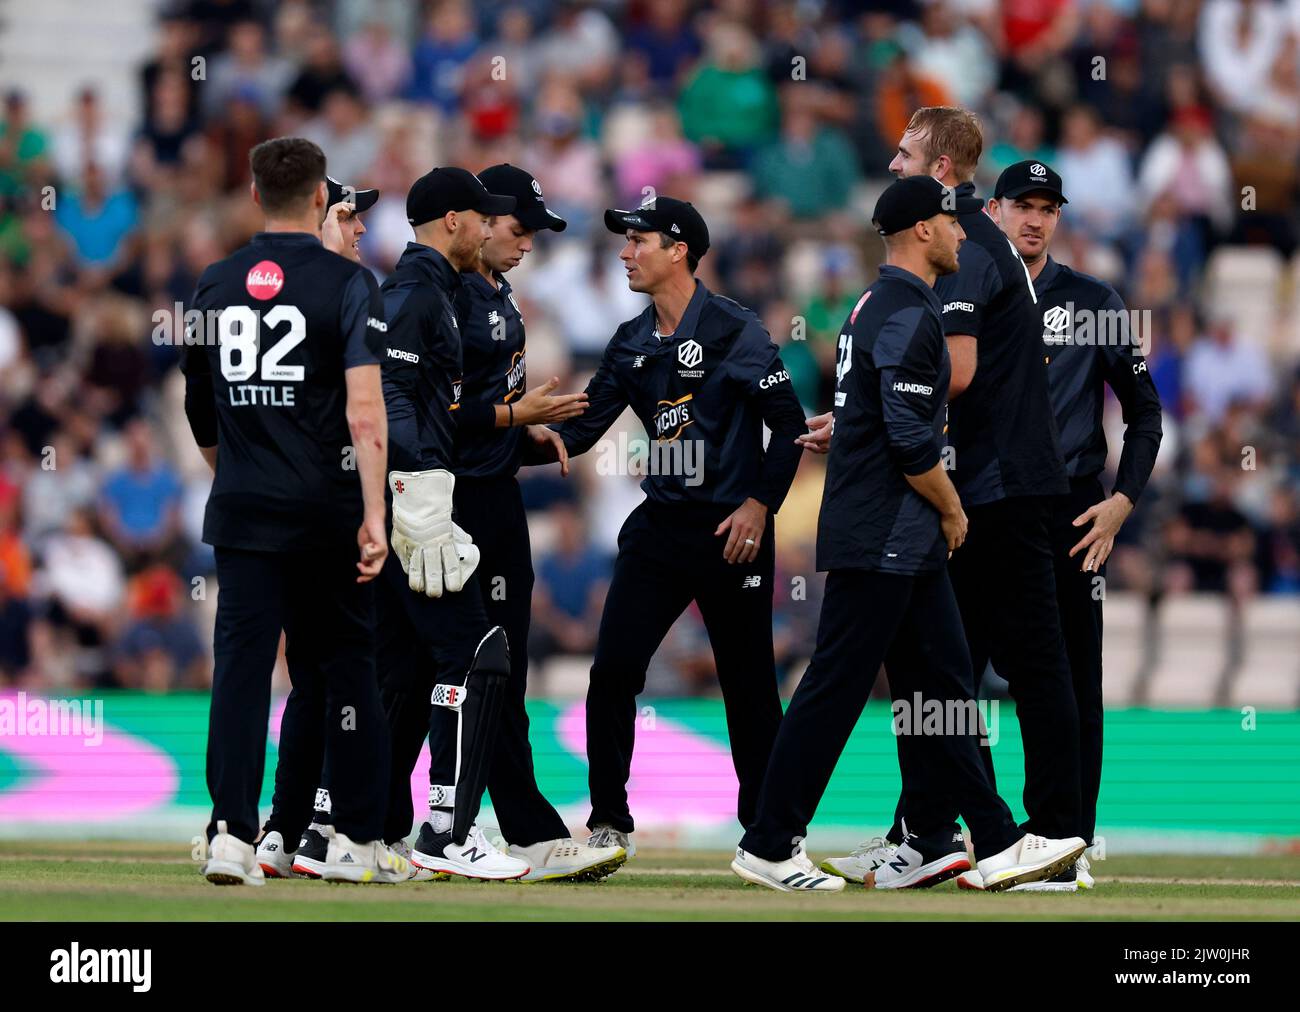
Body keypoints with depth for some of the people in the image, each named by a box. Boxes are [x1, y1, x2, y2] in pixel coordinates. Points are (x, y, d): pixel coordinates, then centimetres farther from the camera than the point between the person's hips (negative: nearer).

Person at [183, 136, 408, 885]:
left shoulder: (216, 285, 8)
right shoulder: (347, 284, -6)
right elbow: (364, 412, -16)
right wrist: (375, 516, -17)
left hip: (241, 513, 3)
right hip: (325, 512, -3)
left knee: (242, 663, 0)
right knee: (346, 665, 8)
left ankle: (232, 833, -12)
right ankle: (358, 841, 13)